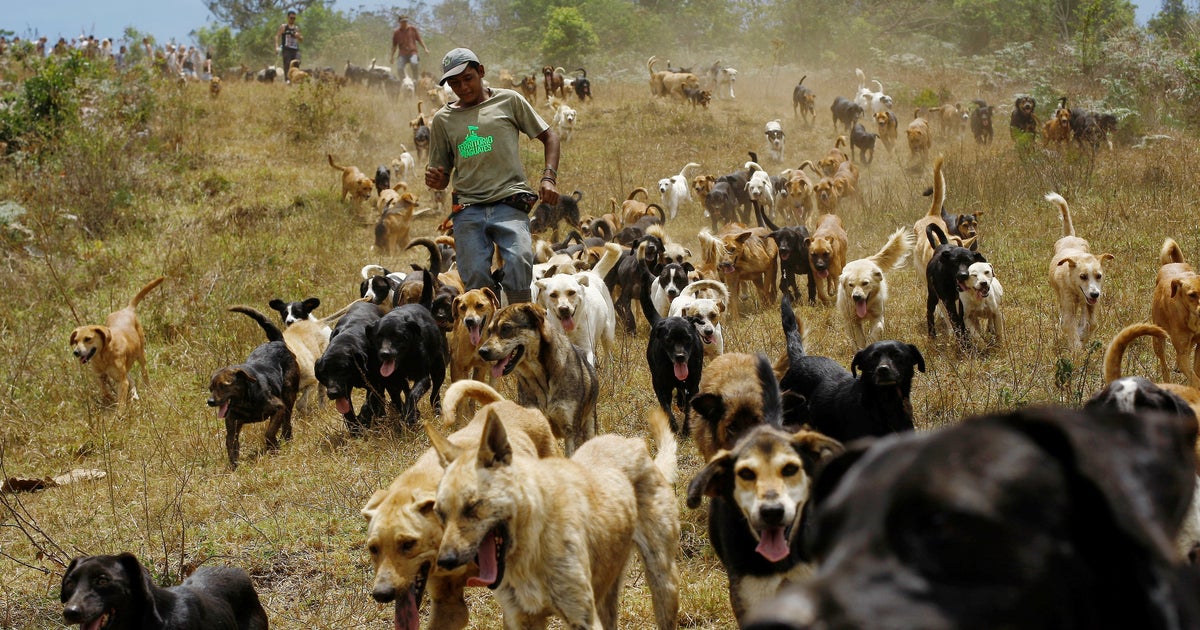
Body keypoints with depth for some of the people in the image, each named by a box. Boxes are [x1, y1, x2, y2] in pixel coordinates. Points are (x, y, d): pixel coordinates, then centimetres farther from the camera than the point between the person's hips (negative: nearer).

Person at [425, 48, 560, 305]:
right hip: (468, 209, 3)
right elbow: (442, 178, 19)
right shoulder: (443, 119, 14)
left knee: (519, 260, -25)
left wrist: (549, 177, 0)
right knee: (475, 277, -8)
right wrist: (435, 181, -5)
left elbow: (548, 136, 15)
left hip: (510, 202, -2)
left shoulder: (508, 101, 9)